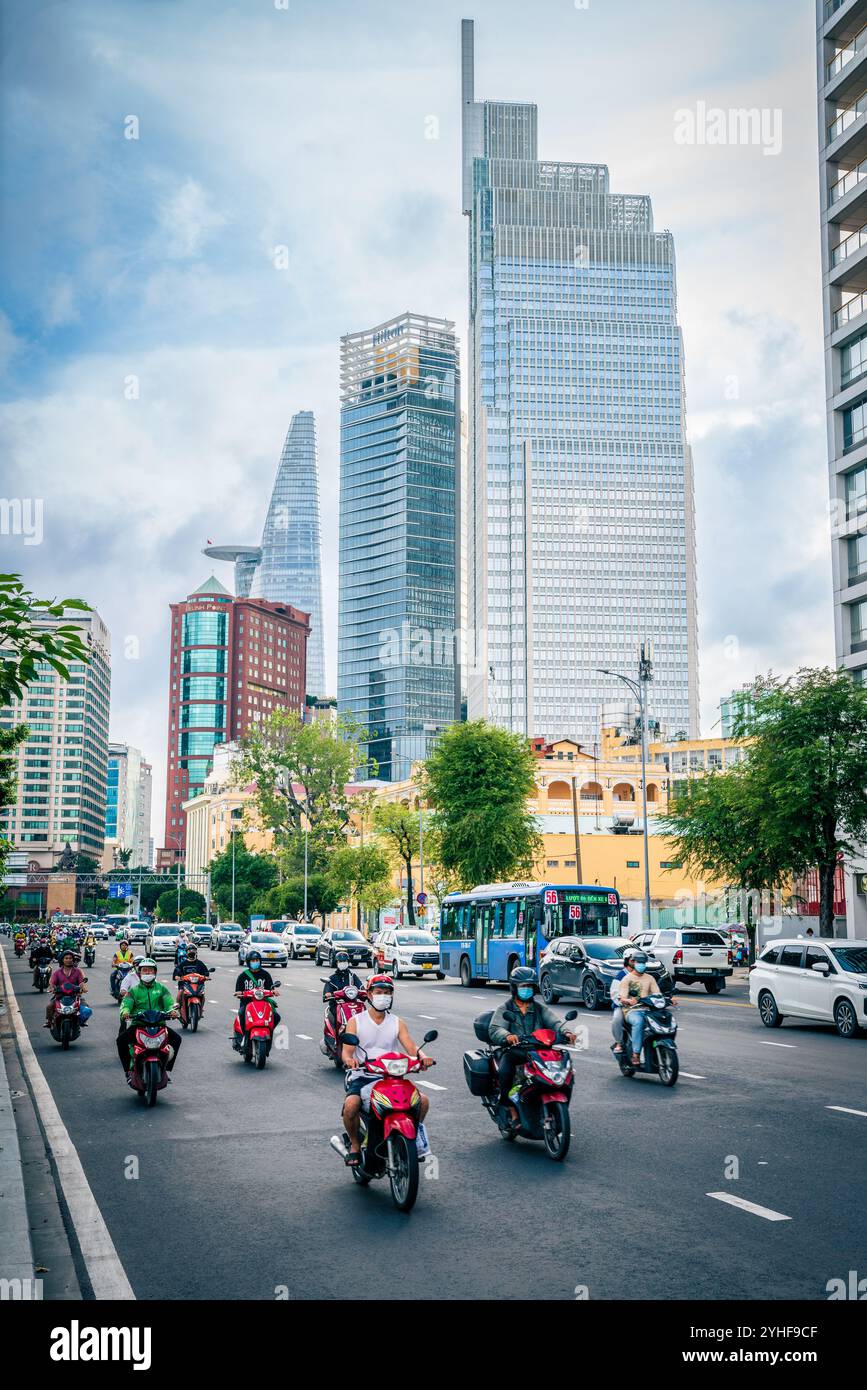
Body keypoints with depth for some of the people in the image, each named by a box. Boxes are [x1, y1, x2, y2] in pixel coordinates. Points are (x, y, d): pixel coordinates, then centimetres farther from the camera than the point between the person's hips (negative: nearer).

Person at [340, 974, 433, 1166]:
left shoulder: (397, 1023, 12)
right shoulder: (357, 1021, 5)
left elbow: (411, 1048, -2)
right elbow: (347, 1050, -7)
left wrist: (422, 1057, -25)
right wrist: (349, 1059, -32)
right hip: (362, 1077, -2)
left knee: (423, 1101, -17)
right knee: (351, 1106, -32)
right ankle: (355, 1144, -4)